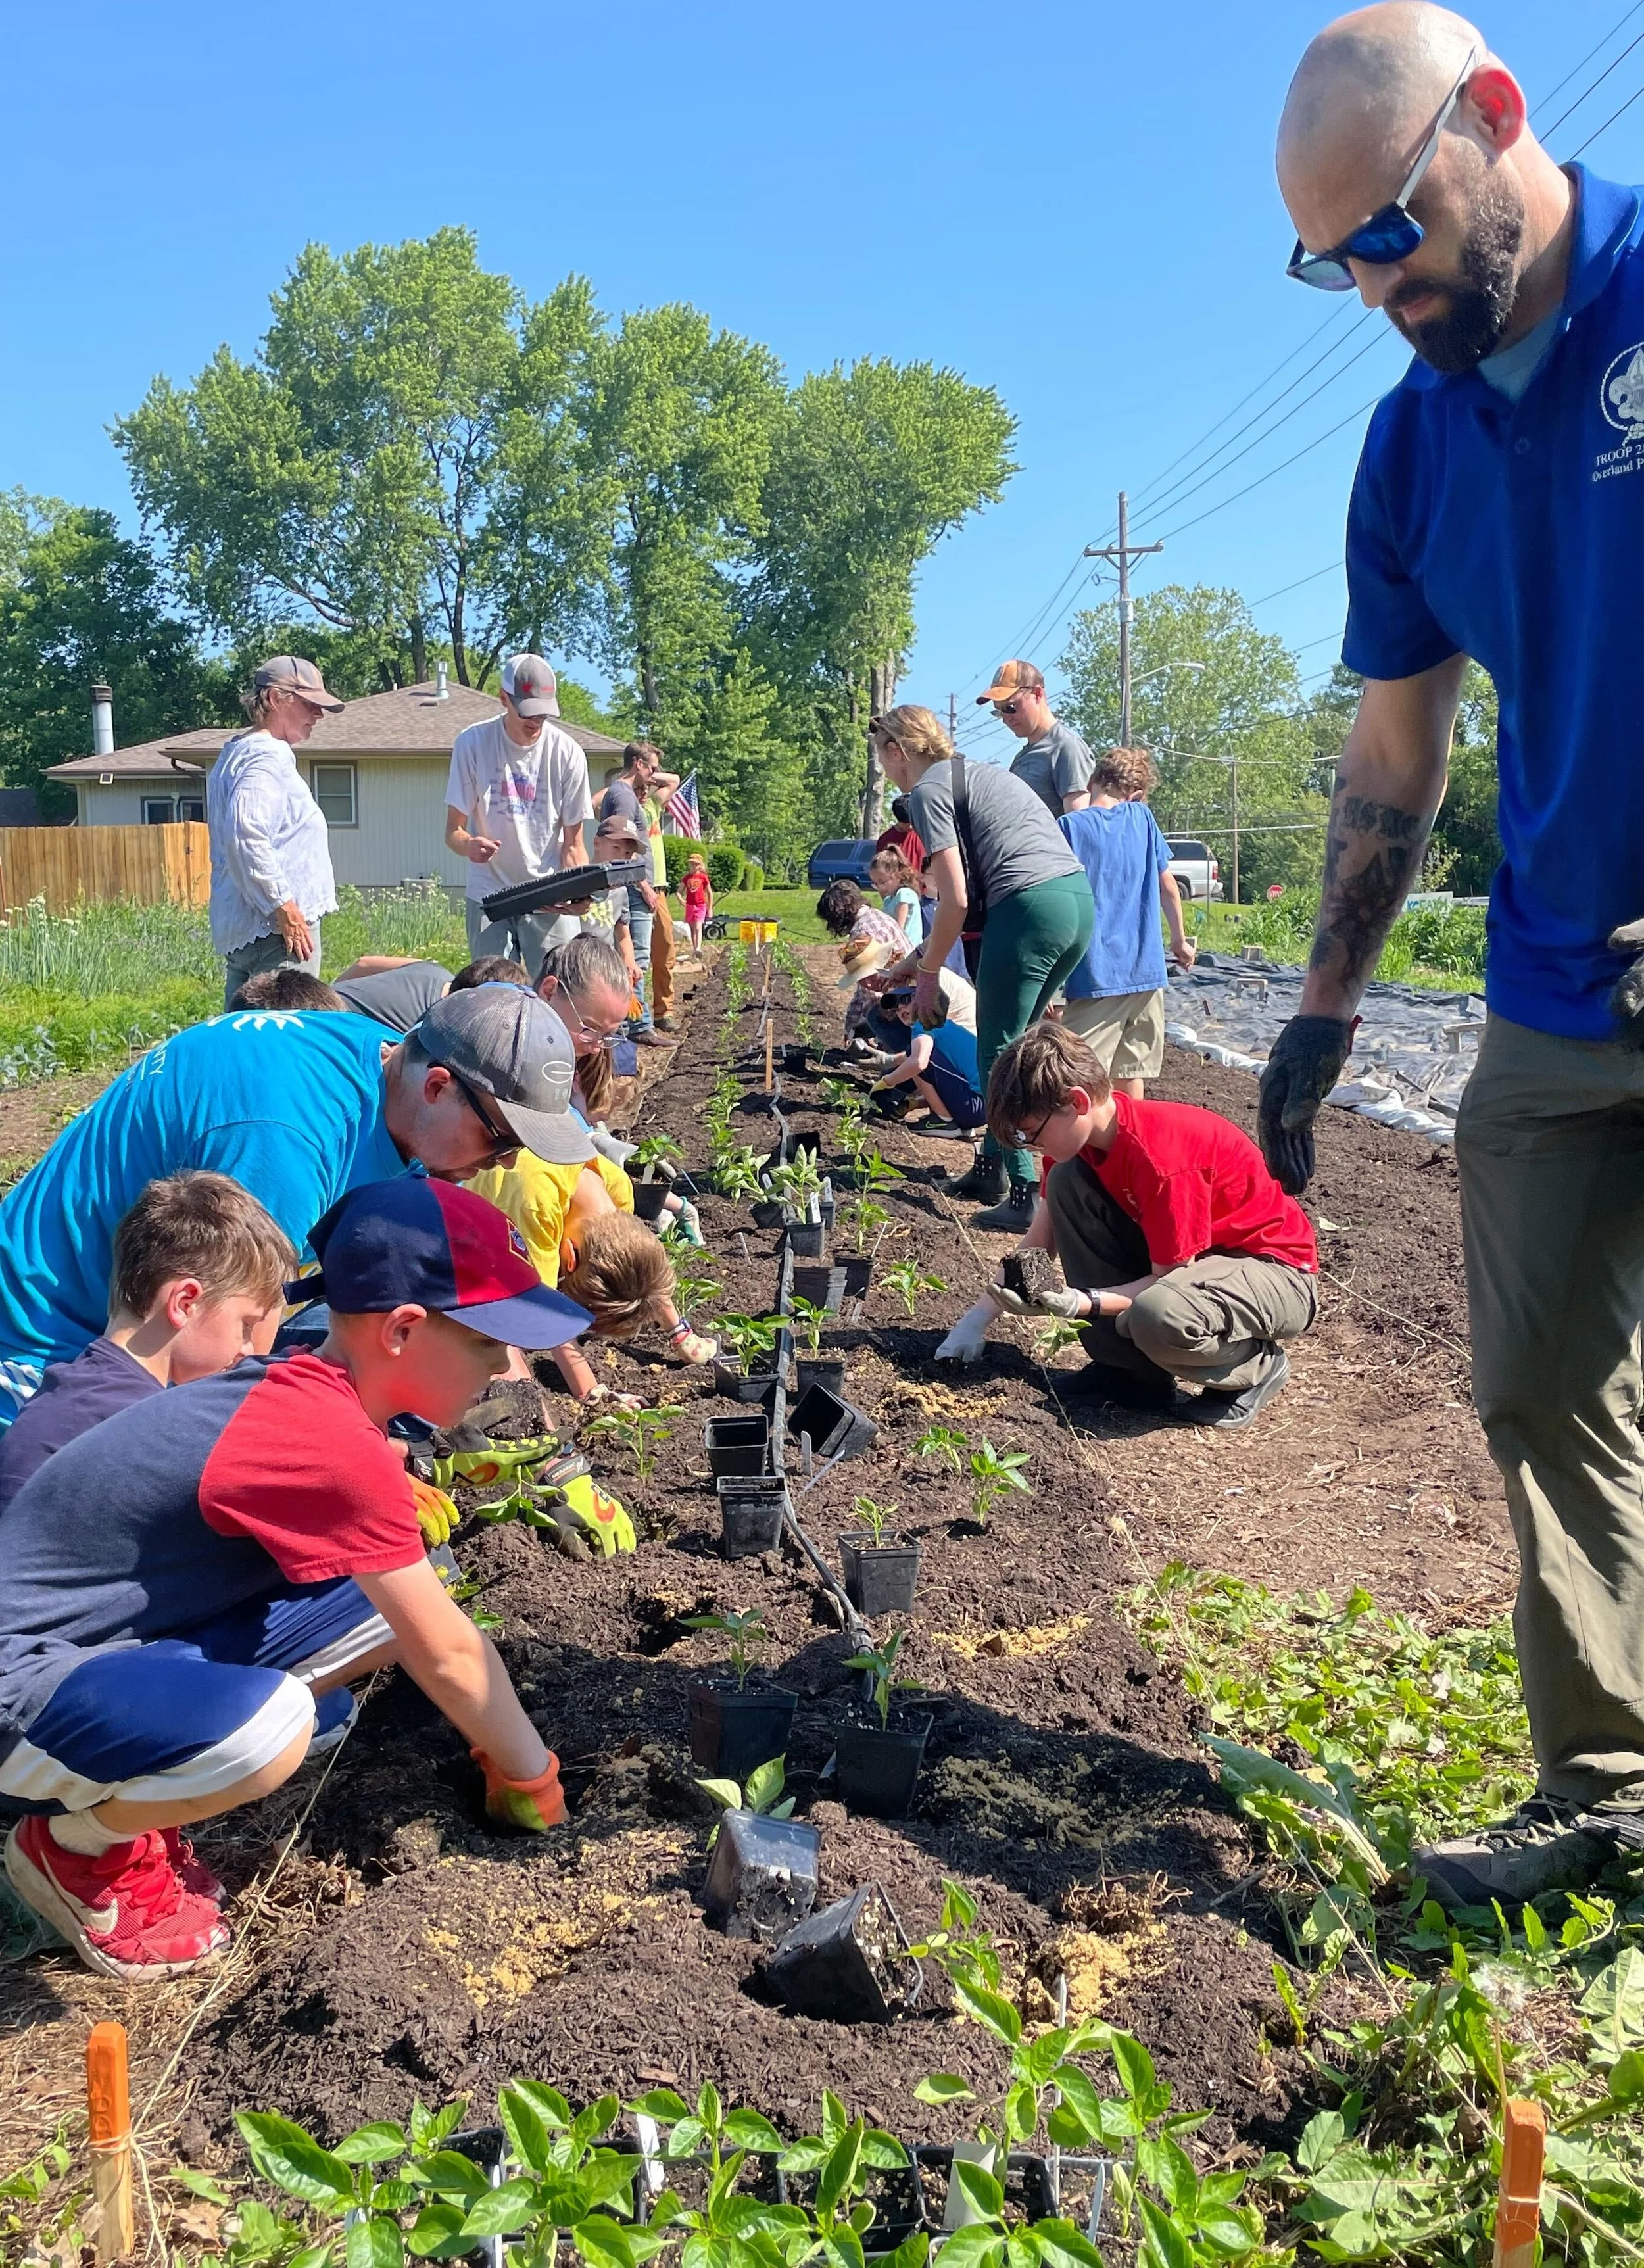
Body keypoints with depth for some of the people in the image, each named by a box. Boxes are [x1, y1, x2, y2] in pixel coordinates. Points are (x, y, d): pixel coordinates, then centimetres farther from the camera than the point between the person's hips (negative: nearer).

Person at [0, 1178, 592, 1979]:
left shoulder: (303, 1391, 0)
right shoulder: (336, 1444, -27)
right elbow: (448, 1657, -18)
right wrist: (531, 1778, -2)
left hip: (131, 1633, 9)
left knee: (397, 1599, 2)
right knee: (269, 1729, -36)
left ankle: (130, 1793, 13)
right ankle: (75, 1847, -2)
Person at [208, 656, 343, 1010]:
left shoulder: (237, 752, 22)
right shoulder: (269, 755, -11)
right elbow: (245, 835, -25)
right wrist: (282, 906, -22)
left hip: (240, 929, 11)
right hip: (274, 928, -11)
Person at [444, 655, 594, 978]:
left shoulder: (567, 752, -4)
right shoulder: (473, 743, -4)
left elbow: (572, 844, 0)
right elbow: (453, 831, -2)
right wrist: (468, 845, -26)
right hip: (489, 895, 0)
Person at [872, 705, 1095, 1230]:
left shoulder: (928, 790, 0)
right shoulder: (981, 774, 27)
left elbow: (956, 899, -7)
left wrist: (928, 974, 4)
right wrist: (919, 957, 31)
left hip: (1031, 909, -9)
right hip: (1080, 899, 9)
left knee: (998, 1057, 0)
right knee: (1011, 1046, 19)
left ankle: (1025, 1196, -2)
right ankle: (992, 1168, 27)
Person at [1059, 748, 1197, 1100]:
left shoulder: (1070, 826, -5)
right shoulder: (1142, 817, 6)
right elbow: (1168, 885, 13)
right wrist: (1180, 941, 27)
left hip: (1097, 975, -5)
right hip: (1146, 970, 5)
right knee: (1129, 1077, 14)